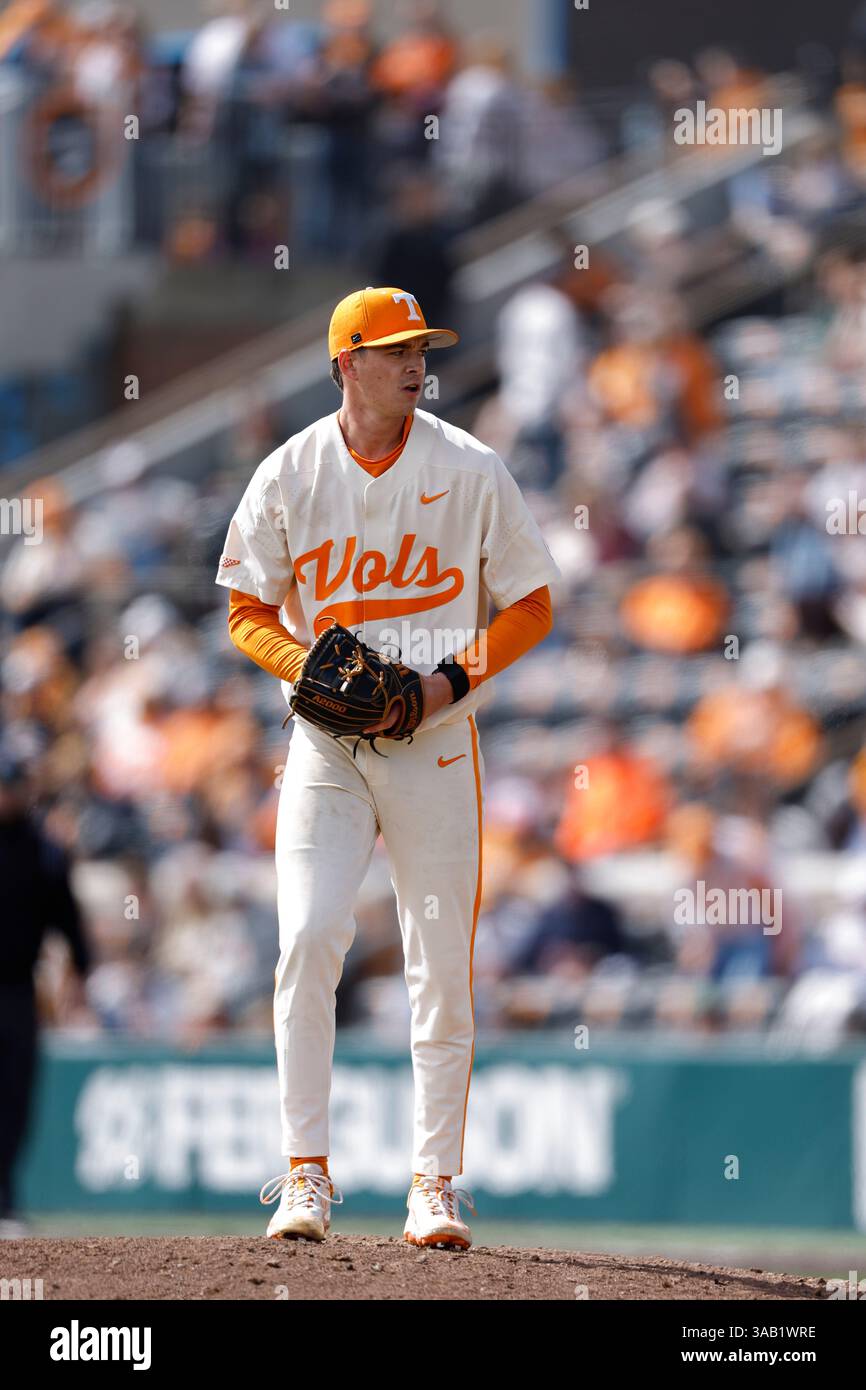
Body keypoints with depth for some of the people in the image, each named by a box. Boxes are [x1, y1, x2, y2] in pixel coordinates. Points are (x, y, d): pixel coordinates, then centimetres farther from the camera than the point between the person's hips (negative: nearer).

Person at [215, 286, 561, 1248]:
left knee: (443, 969, 0)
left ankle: (434, 1182, 9)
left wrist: (453, 678, -12)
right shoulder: (290, 474, 1)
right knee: (307, 939, -14)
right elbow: (247, 611, 8)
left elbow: (530, 607, 3)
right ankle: (306, 1174, -8)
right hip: (326, 744, 0)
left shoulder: (471, 471, -1)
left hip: (436, 741, 0)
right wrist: (309, 668, -12)